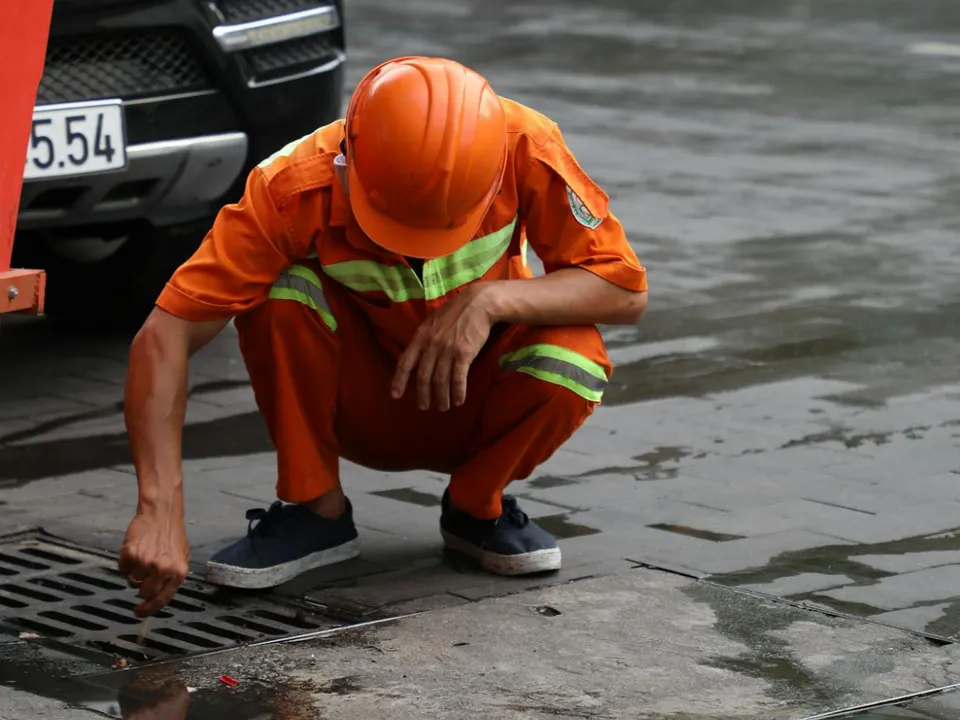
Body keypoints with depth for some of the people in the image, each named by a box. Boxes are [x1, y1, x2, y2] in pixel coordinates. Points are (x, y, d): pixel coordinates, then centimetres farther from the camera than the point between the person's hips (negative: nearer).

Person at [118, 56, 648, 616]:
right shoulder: (297, 188, -30)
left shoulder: (525, 150, -27)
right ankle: (316, 512, -9)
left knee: (572, 366, -32)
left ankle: (477, 507, -1)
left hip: (471, 401, 1)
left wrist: (491, 300, -36)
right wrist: (161, 511, -44)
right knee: (282, 289, -30)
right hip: (361, 411, -1)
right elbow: (165, 337, -34)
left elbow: (626, 291, -20)